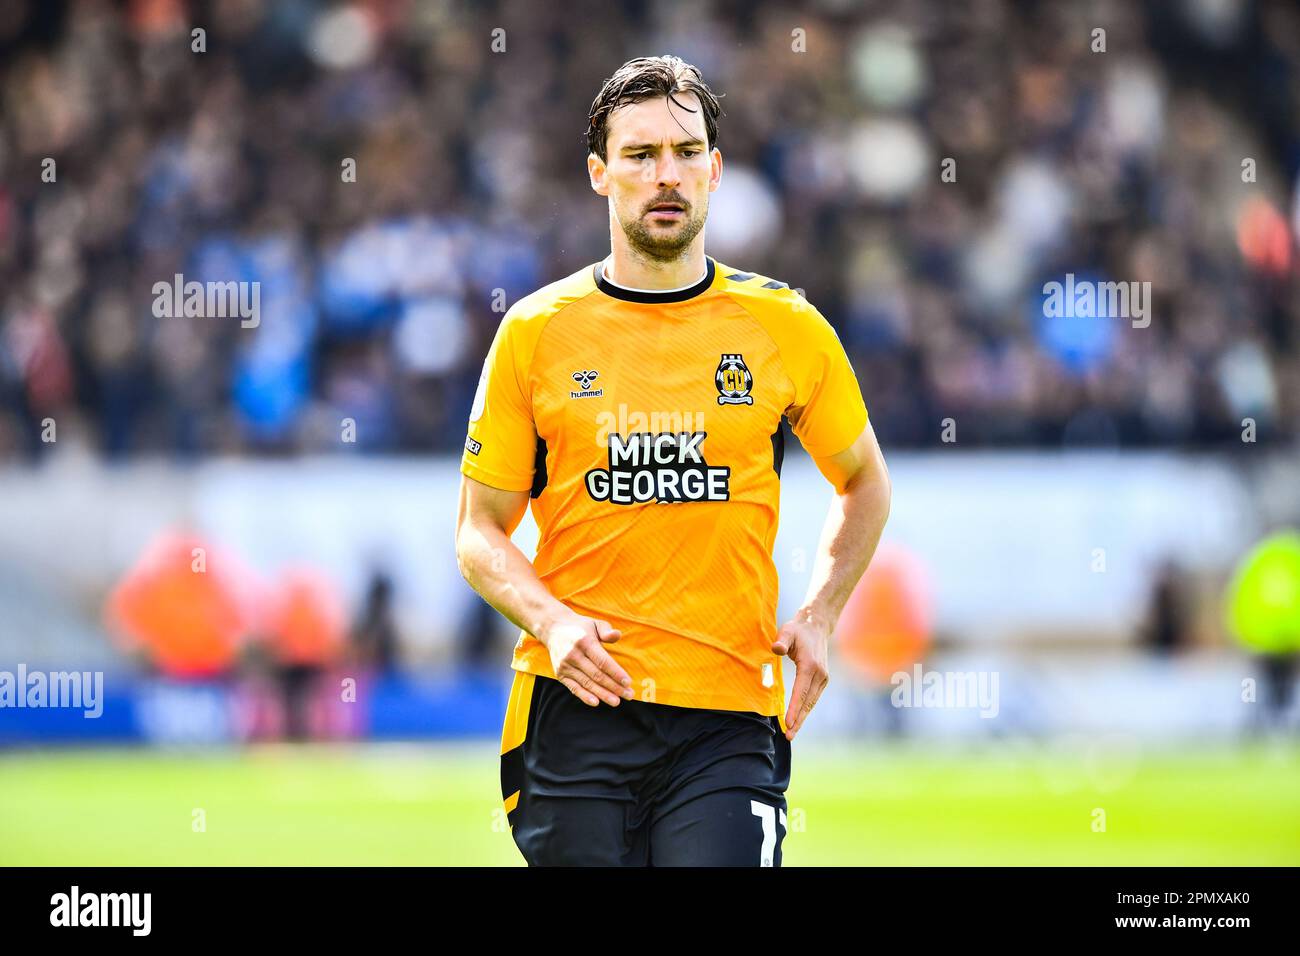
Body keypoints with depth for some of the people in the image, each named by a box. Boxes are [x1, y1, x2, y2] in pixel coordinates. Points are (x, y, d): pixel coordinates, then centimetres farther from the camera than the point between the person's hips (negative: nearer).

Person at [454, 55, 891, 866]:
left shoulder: (787, 328, 6)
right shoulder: (535, 333, 5)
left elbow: (864, 483, 22)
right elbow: (480, 533, 10)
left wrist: (818, 617, 7)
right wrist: (551, 620, -9)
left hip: (728, 716, 0)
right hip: (577, 704, 1)